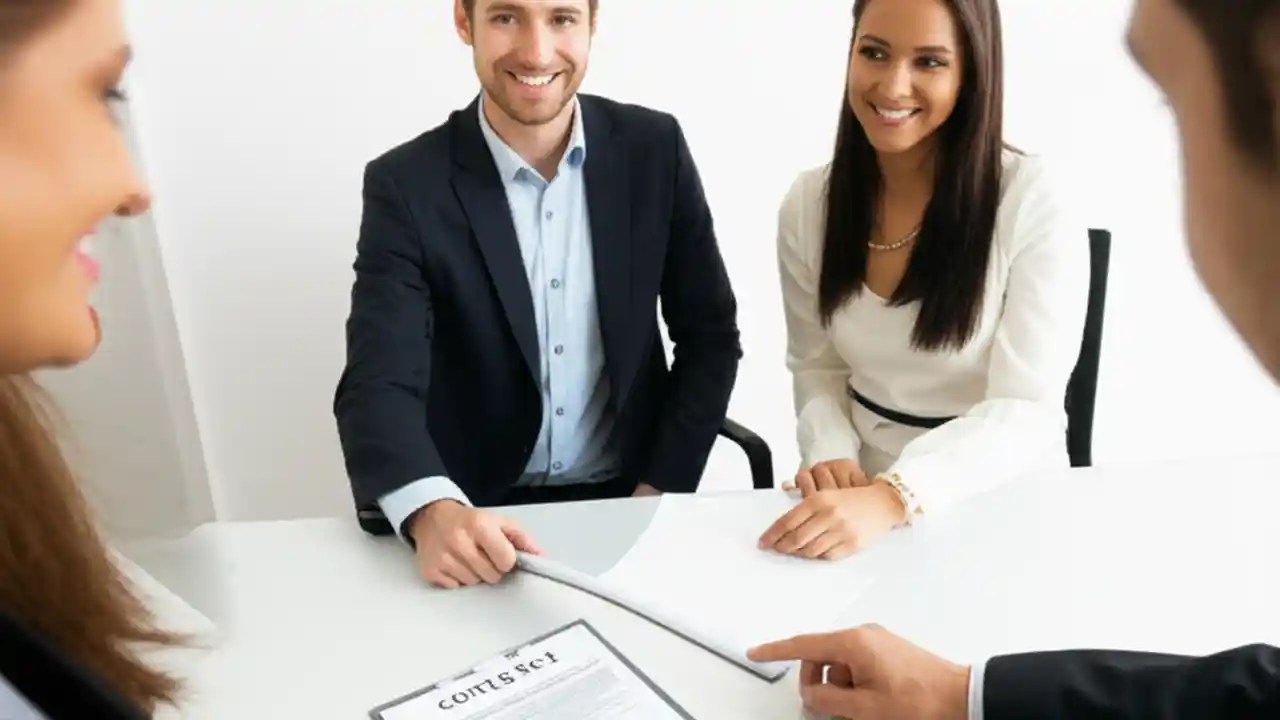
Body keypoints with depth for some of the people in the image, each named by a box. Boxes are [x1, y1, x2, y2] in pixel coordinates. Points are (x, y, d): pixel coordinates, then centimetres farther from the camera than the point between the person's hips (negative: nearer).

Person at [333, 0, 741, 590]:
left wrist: (660, 491, -7)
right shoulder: (408, 186, -10)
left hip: (627, 497, 1)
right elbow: (378, 384, -18)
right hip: (478, 516, -1)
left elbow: (709, 338, 2)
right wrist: (431, 513, -37)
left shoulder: (653, 149, -4)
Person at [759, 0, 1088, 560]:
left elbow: (1026, 410, -19)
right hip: (861, 489, 2)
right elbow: (816, 367, 5)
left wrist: (892, 497, -33)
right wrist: (829, 452, -15)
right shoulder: (809, 202, -2)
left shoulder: (1034, 202, -14)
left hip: (1002, 502, -1)